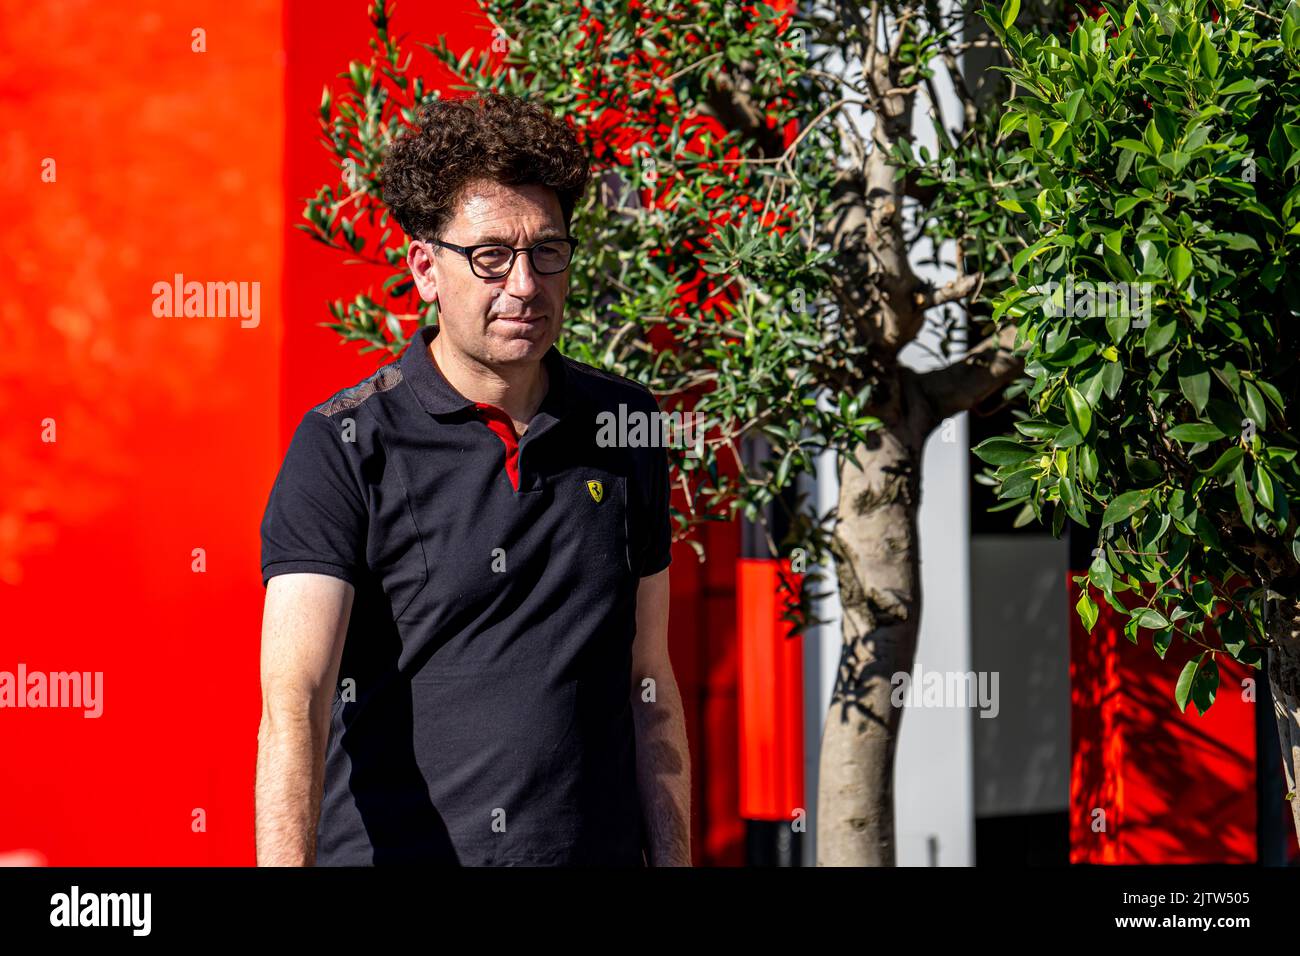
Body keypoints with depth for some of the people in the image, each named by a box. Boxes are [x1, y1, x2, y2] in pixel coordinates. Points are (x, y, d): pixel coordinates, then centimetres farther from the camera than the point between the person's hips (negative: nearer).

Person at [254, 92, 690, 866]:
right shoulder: (341, 447, -7)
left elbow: (649, 686, 12)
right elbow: (295, 699, -18)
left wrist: (673, 861, 7)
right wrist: (287, 860, -30)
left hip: (593, 848, 4)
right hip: (388, 852, -3)